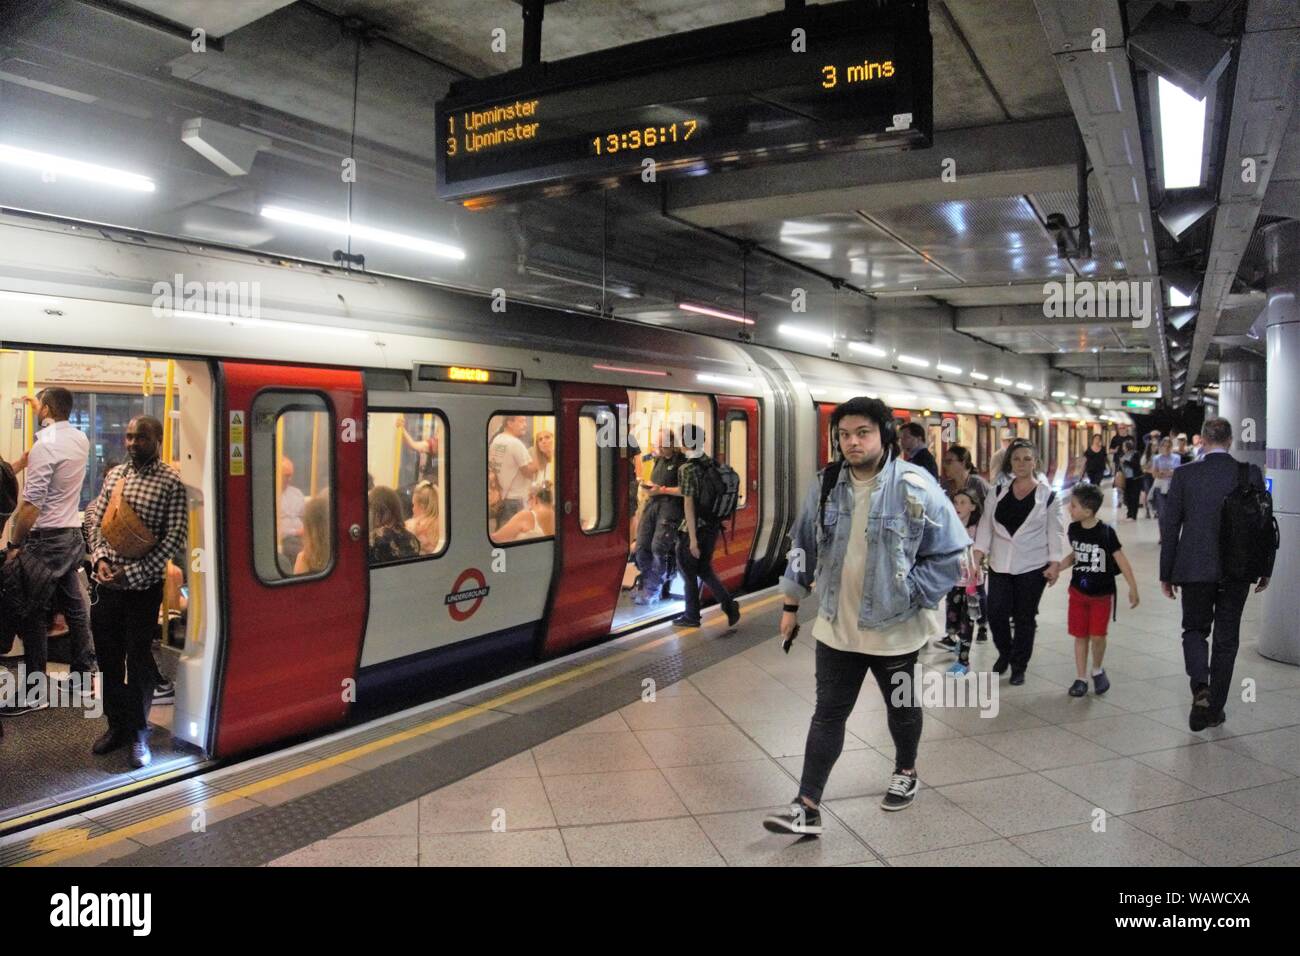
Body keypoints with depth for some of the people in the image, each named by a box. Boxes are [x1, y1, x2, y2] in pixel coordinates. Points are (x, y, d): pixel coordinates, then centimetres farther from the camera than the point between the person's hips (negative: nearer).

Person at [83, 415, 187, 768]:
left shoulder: (171, 482, -9)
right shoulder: (114, 475, 8)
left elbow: (175, 537, -13)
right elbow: (94, 519, 10)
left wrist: (131, 573, -15)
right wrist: (100, 558, -8)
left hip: (143, 585, -5)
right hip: (106, 581, 5)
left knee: (139, 660, 4)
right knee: (108, 656, 14)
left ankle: (139, 734, 19)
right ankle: (117, 726, 30)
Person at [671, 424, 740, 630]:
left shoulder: (687, 469, -18)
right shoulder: (712, 464, 4)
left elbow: (689, 504, -20)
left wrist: (692, 538, -19)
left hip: (694, 528, -7)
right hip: (712, 526, 7)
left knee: (688, 570, 11)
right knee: (704, 569, 19)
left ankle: (692, 616, 23)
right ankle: (729, 606, 6)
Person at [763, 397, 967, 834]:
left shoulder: (915, 488, -18)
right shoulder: (826, 485, -3)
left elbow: (952, 553, -12)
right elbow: (803, 547, 7)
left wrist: (909, 594, -17)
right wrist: (791, 603, 11)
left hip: (894, 629, -3)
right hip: (836, 626, 3)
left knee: (901, 706, 21)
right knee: (827, 715, 6)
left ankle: (905, 772, 48)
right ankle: (807, 806, 12)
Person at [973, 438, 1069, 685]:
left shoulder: (1047, 494, -3)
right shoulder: (999, 490, 4)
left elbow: (1055, 531, -2)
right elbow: (987, 524, 4)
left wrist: (1055, 563, -8)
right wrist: (977, 554, -3)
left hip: (1032, 566, -2)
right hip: (1000, 564, 3)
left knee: (1025, 618, 6)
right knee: (995, 613, 1)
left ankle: (1019, 665, 23)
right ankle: (1004, 653, 29)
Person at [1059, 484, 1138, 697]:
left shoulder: (1106, 532, -18)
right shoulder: (1073, 529, -3)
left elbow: (1121, 559, -13)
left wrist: (1133, 588, -12)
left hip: (1102, 593, -4)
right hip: (1078, 591, 4)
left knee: (1097, 635, -6)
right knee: (1080, 635, 6)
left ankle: (1097, 670, 22)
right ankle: (1081, 678, 16)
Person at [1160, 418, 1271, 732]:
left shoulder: (1184, 474, -6)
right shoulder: (1250, 473, -3)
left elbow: (1169, 526, -3)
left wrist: (1166, 573, 5)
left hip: (1196, 569, -1)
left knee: (1195, 629, 15)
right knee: (1226, 638, 12)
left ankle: (1200, 687, -10)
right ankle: (1214, 709, 18)